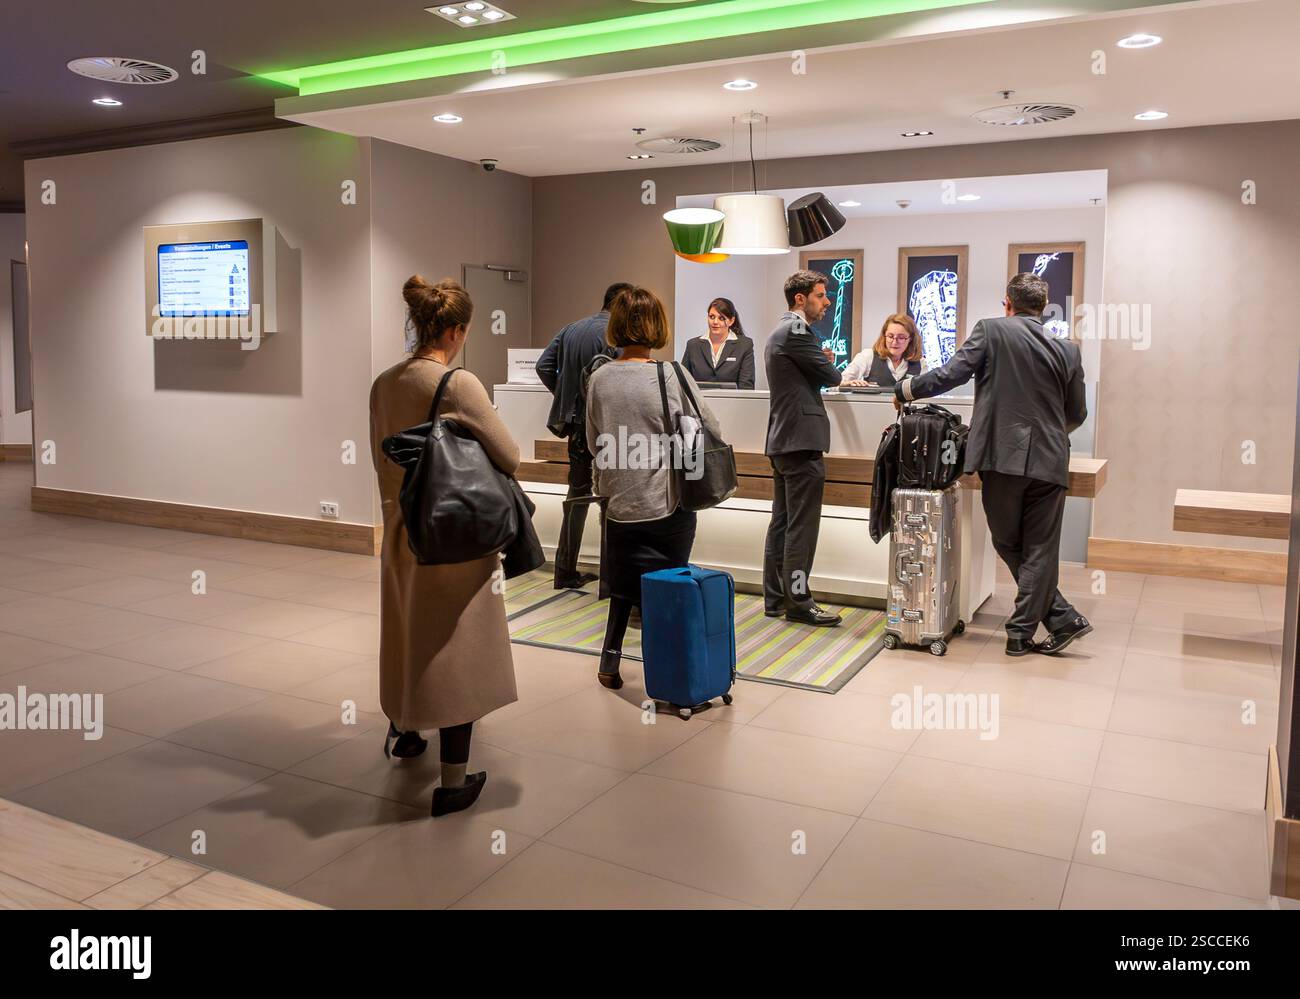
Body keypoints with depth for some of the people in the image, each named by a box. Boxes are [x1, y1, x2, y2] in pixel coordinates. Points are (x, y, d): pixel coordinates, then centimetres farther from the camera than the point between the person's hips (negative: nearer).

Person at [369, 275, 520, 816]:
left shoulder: (384, 384, 1)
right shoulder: (459, 384, -18)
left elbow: (380, 459, 11)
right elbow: (509, 458, -15)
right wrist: (474, 441, 6)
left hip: (402, 528, 7)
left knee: (409, 637, 25)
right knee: (456, 650, 3)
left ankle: (402, 729, 47)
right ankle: (453, 781, 11)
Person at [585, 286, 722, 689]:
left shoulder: (599, 379, -4)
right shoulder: (673, 376, -12)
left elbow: (594, 444, 6)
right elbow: (713, 432, -2)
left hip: (620, 503, 2)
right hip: (670, 505, -2)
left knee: (622, 585, 19)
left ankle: (610, 663, 20)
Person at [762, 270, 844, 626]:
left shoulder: (779, 332, 19)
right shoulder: (797, 331, -13)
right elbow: (831, 375, -9)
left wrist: (823, 367, 9)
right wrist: (829, 367, 11)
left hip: (781, 440, 10)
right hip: (802, 441, -10)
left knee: (781, 524, 12)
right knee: (802, 527, -6)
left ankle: (775, 598, 17)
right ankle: (799, 603, -1)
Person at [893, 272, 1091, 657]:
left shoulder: (991, 331, -1)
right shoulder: (1068, 351, 9)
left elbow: (950, 374, -8)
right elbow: (1077, 414, 15)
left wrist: (904, 389, 7)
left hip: (1001, 456, -2)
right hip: (1049, 461, 3)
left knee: (1009, 544, 13)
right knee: (1039, 550, 9)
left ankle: (1062, 618, 14)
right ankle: (1021, 632, 10)